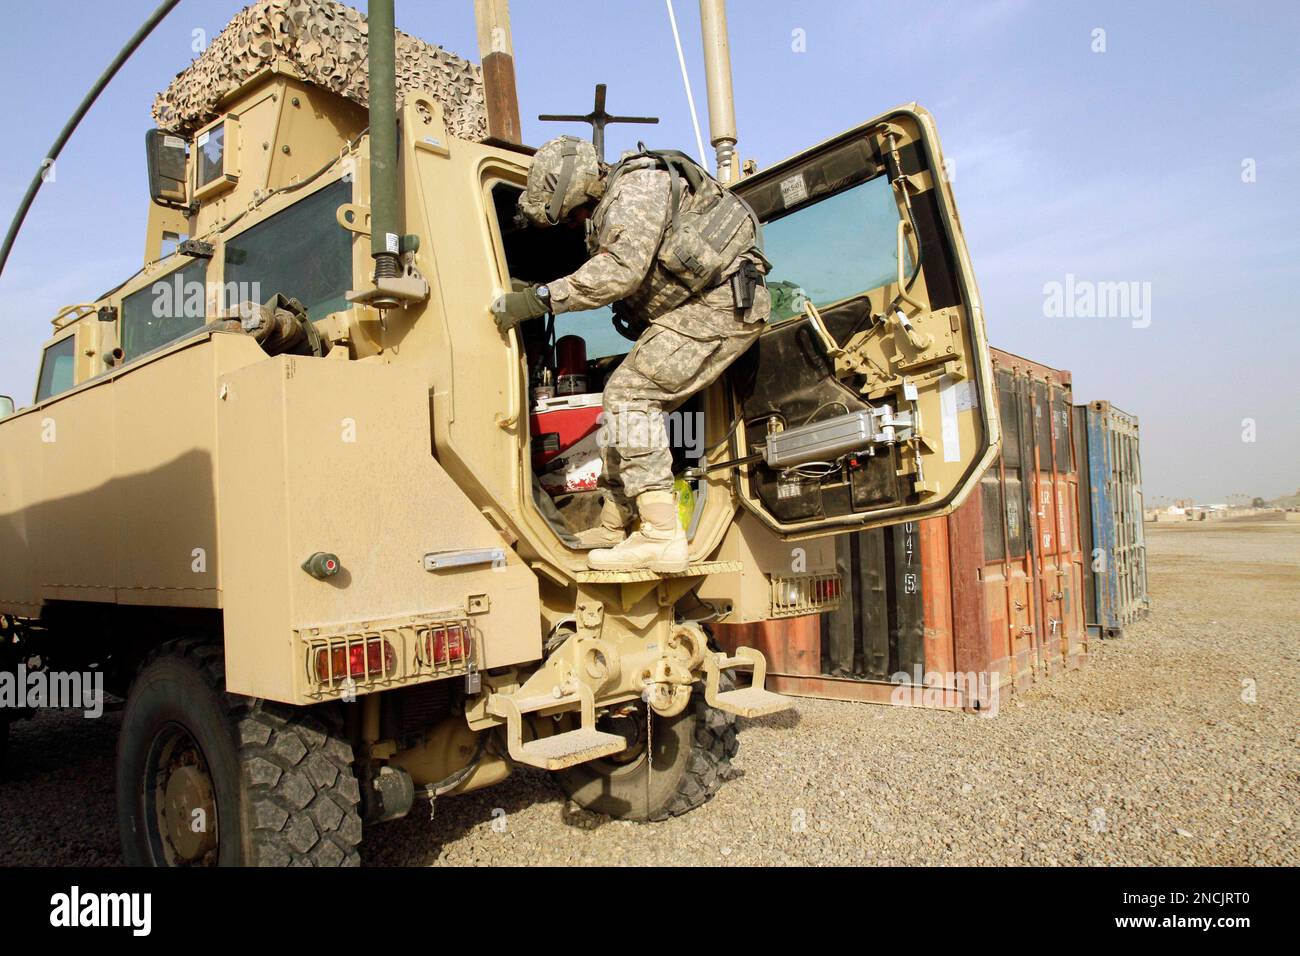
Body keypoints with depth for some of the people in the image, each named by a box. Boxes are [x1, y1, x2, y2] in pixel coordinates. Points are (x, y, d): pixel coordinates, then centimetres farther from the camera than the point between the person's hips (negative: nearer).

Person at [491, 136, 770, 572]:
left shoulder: (635, 186, -11)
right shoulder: (613, 207, 21)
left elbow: (621, 270, -24)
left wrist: (537, 299, -23)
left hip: (719, 304, -10)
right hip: (712, 305, 10)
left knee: (631, 393, -17)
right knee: (625, 395, 11)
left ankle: (662, 537, -22)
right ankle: (611, 526, 17)